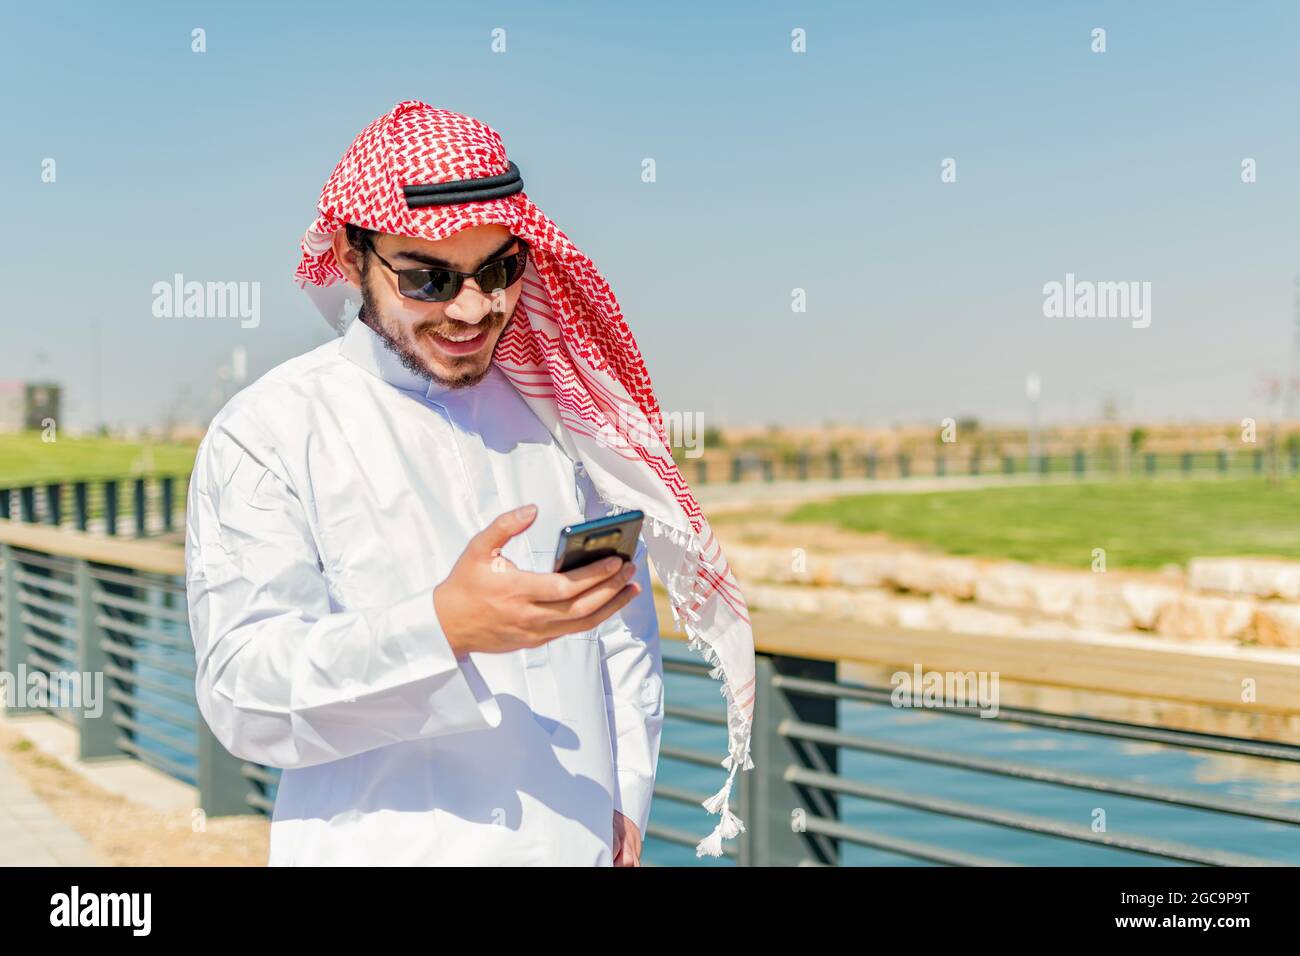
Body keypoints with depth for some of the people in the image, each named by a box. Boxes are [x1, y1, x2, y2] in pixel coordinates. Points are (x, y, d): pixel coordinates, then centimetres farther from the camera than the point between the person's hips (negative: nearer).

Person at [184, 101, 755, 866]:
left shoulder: (555, 412, 7)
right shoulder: (267, 431, -8)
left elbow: (624, 632, 12)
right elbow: (243, 692, -17)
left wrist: (625, 804, 3)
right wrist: (444, 626, -29)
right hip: (383, 849, -4)